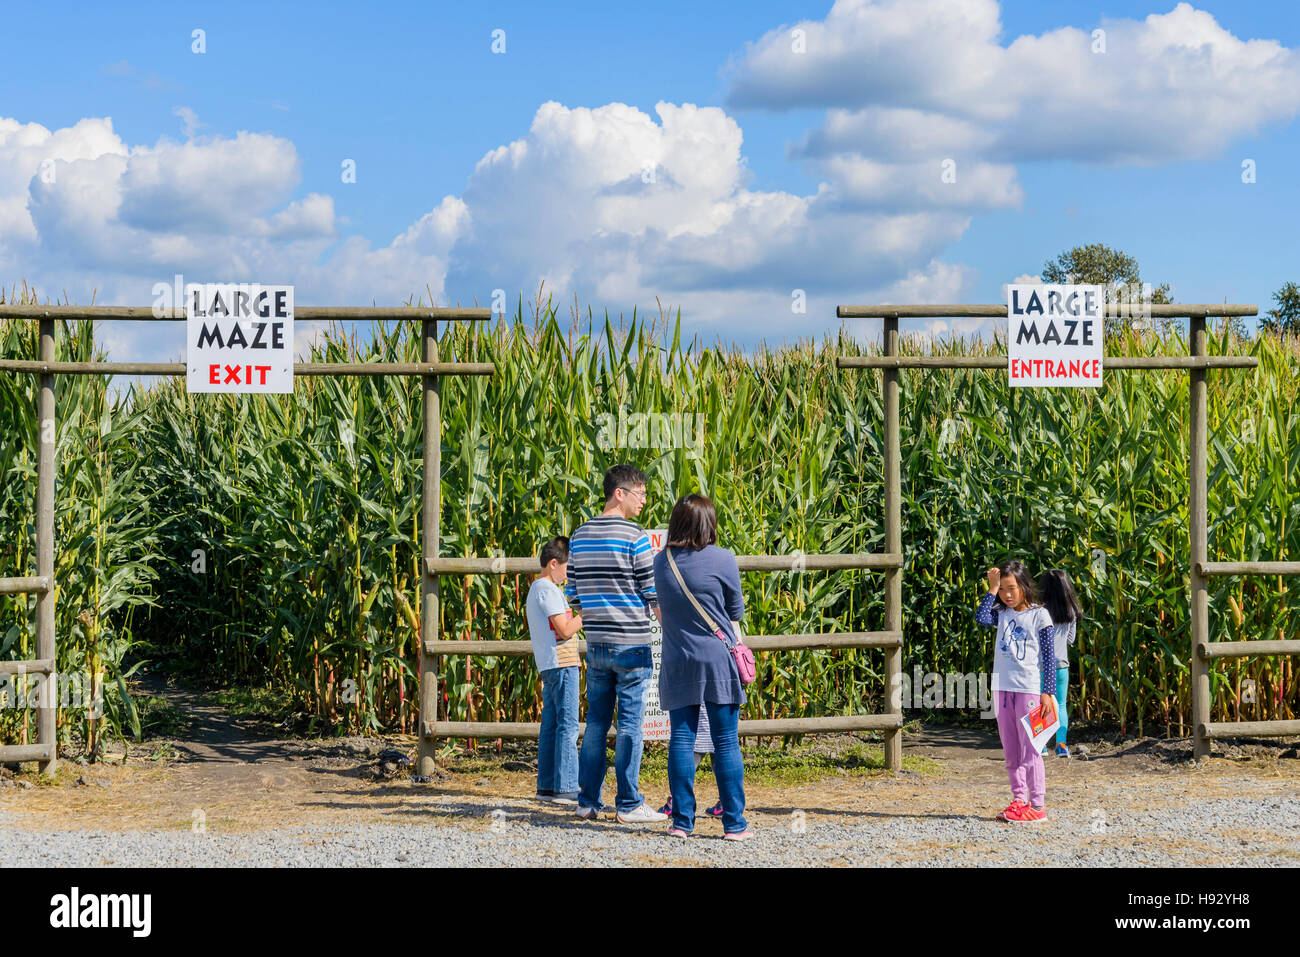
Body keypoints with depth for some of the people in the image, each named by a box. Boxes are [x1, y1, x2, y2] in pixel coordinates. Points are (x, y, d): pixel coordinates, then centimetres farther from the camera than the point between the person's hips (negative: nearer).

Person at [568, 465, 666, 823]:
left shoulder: (579, 536, 9)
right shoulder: (635, 536, -10)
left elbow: (573, 594, 12)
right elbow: (654, 594, -8)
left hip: (596, 643, 6)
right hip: (631, 643, -6)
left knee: (596, 722, 11)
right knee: (630, 723, -1)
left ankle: (588, 801, 12)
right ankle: (629, 804, 2)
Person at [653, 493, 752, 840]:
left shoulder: (661, 561, 2)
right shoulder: (722, 560, -9)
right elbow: (736, 611, 2)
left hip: (677, 664, 3)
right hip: (718, 660, -3)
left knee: (681, 739, 6)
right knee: (726, 742, 2)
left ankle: (682, 821, 5)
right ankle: (734, 823, 4)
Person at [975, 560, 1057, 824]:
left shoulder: (1039, 615, -3)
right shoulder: (1002, 613, 9)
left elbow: (1048, 657, -3)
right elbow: (981, 618, -12)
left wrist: (1048, 693, -8)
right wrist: (992, 589, -8)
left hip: (1029, 689, -5)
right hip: (1002, 688, 5)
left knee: (1030, 749, -4)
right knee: (1010, 751, 10)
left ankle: (1037, 805, -1)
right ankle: (1019, 800, 18)